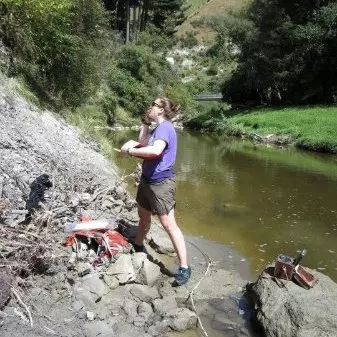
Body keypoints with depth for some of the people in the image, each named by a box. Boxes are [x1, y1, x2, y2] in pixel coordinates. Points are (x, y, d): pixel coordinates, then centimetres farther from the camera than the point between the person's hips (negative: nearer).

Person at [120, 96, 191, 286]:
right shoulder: (157, 128, 12)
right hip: (147, 179, 10)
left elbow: (155, 150, -35)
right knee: (144, 216, 26)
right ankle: (139, 246, 49)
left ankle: (184, 268, -4)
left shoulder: (165, 127, -19)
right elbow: (142, 144, 13)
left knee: (169, 224, -9)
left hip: (161, 183, -10)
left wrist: (130, 150, -24)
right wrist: (145, 123, 10)